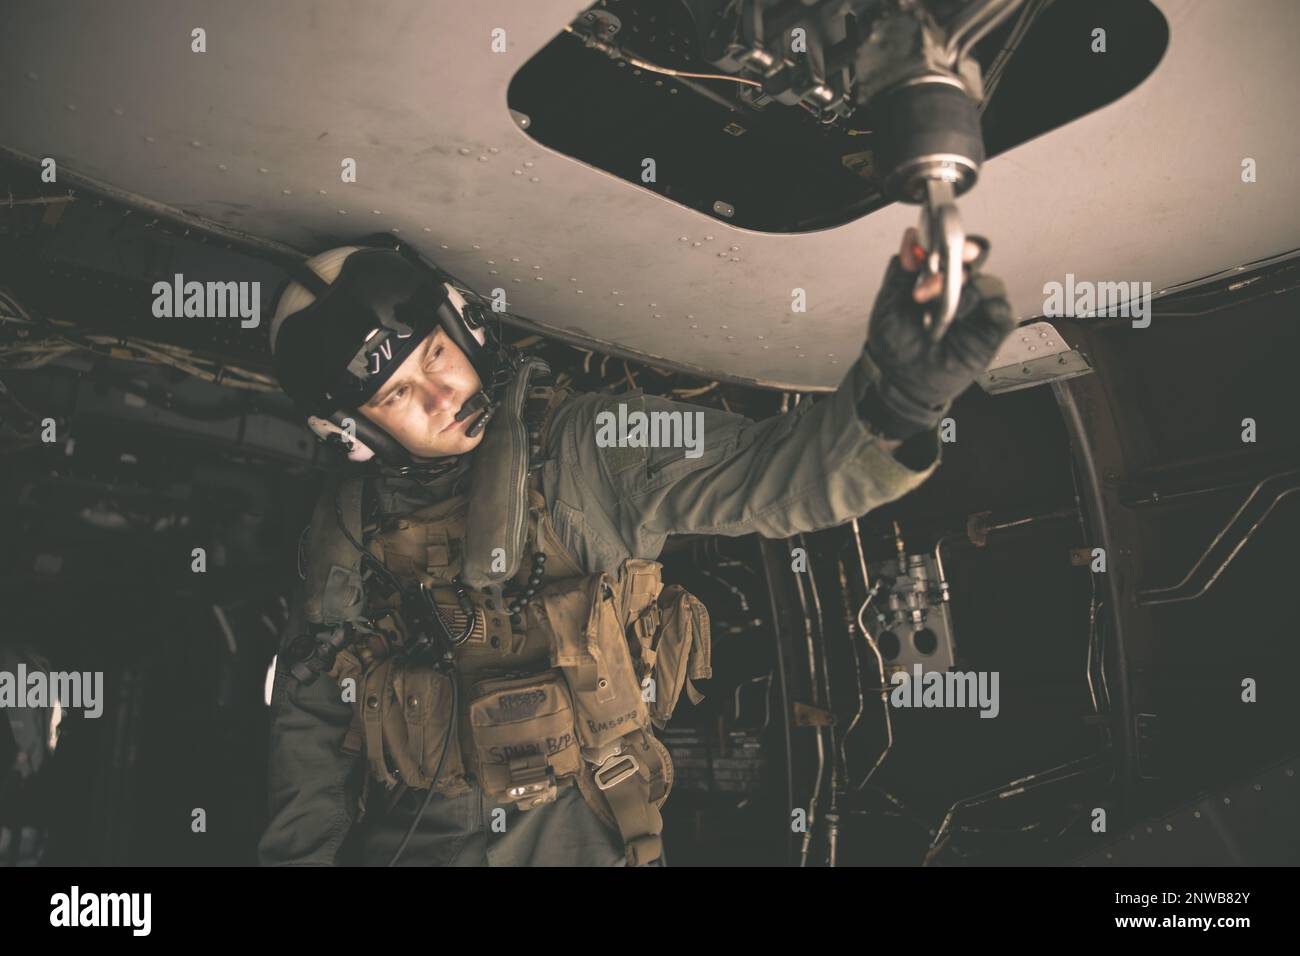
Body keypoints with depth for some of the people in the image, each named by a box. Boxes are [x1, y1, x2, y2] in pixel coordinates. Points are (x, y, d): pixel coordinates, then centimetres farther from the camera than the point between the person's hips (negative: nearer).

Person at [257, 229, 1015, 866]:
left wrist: (896, 399, -43)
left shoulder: (590, 448, -13)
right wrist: (300, 850, 4)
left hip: (579, 836, -2)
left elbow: (767, 477, -25)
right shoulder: (350, 524, -2)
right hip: (407, 840, 2)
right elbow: (311, 708, 8)